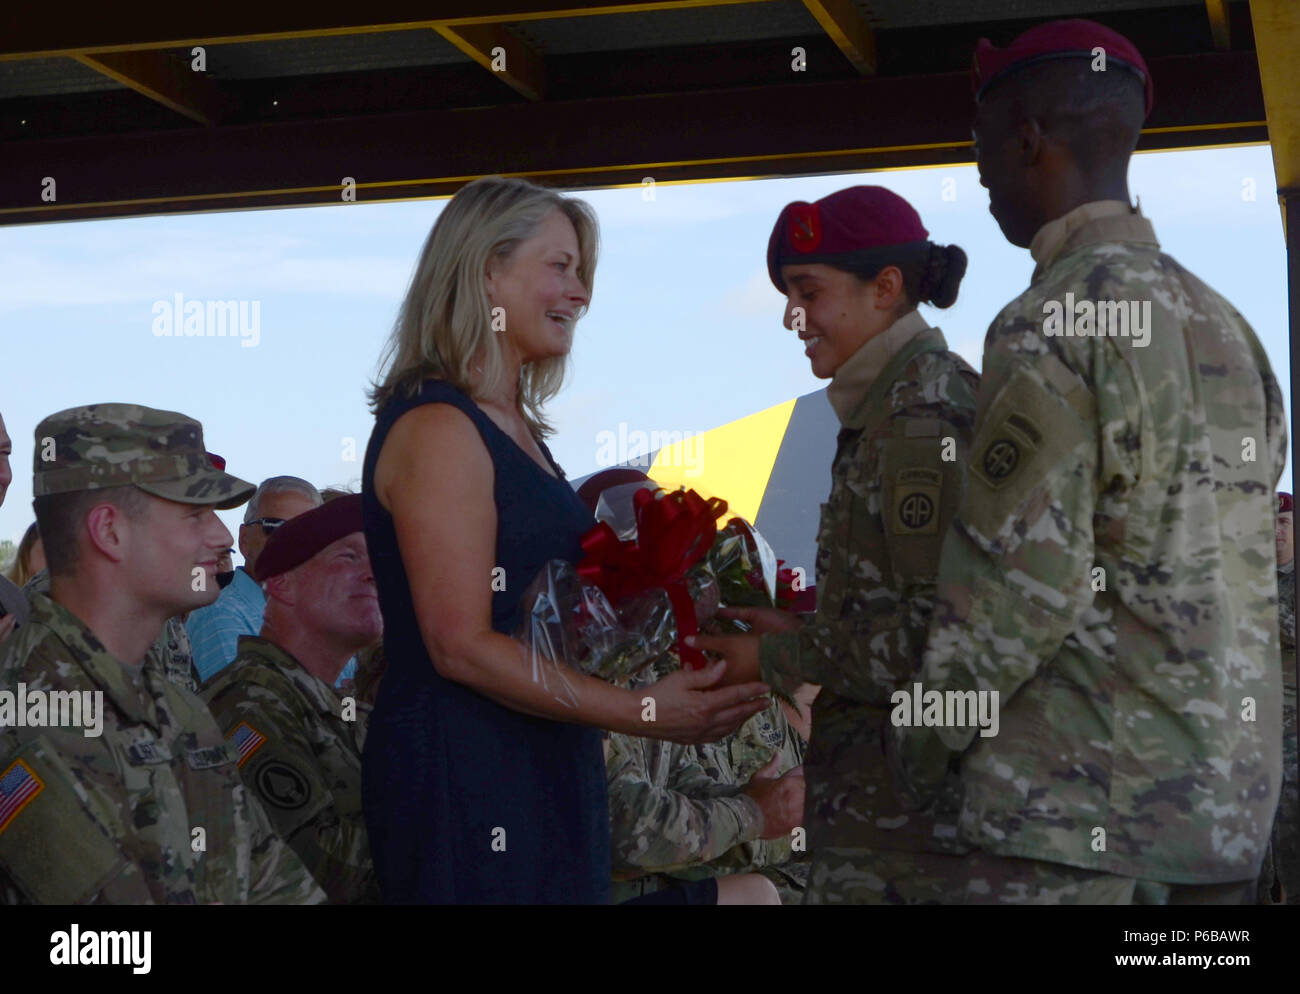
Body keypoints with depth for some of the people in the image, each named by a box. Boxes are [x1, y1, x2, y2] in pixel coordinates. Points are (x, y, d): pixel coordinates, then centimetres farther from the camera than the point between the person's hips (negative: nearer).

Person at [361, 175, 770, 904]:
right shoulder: (437, 428, -13)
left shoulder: (517, 428, 16)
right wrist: (645, 712, -21)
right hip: (466, 780, -9)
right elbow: (462, 645, -19)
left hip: (545, 775, 9)